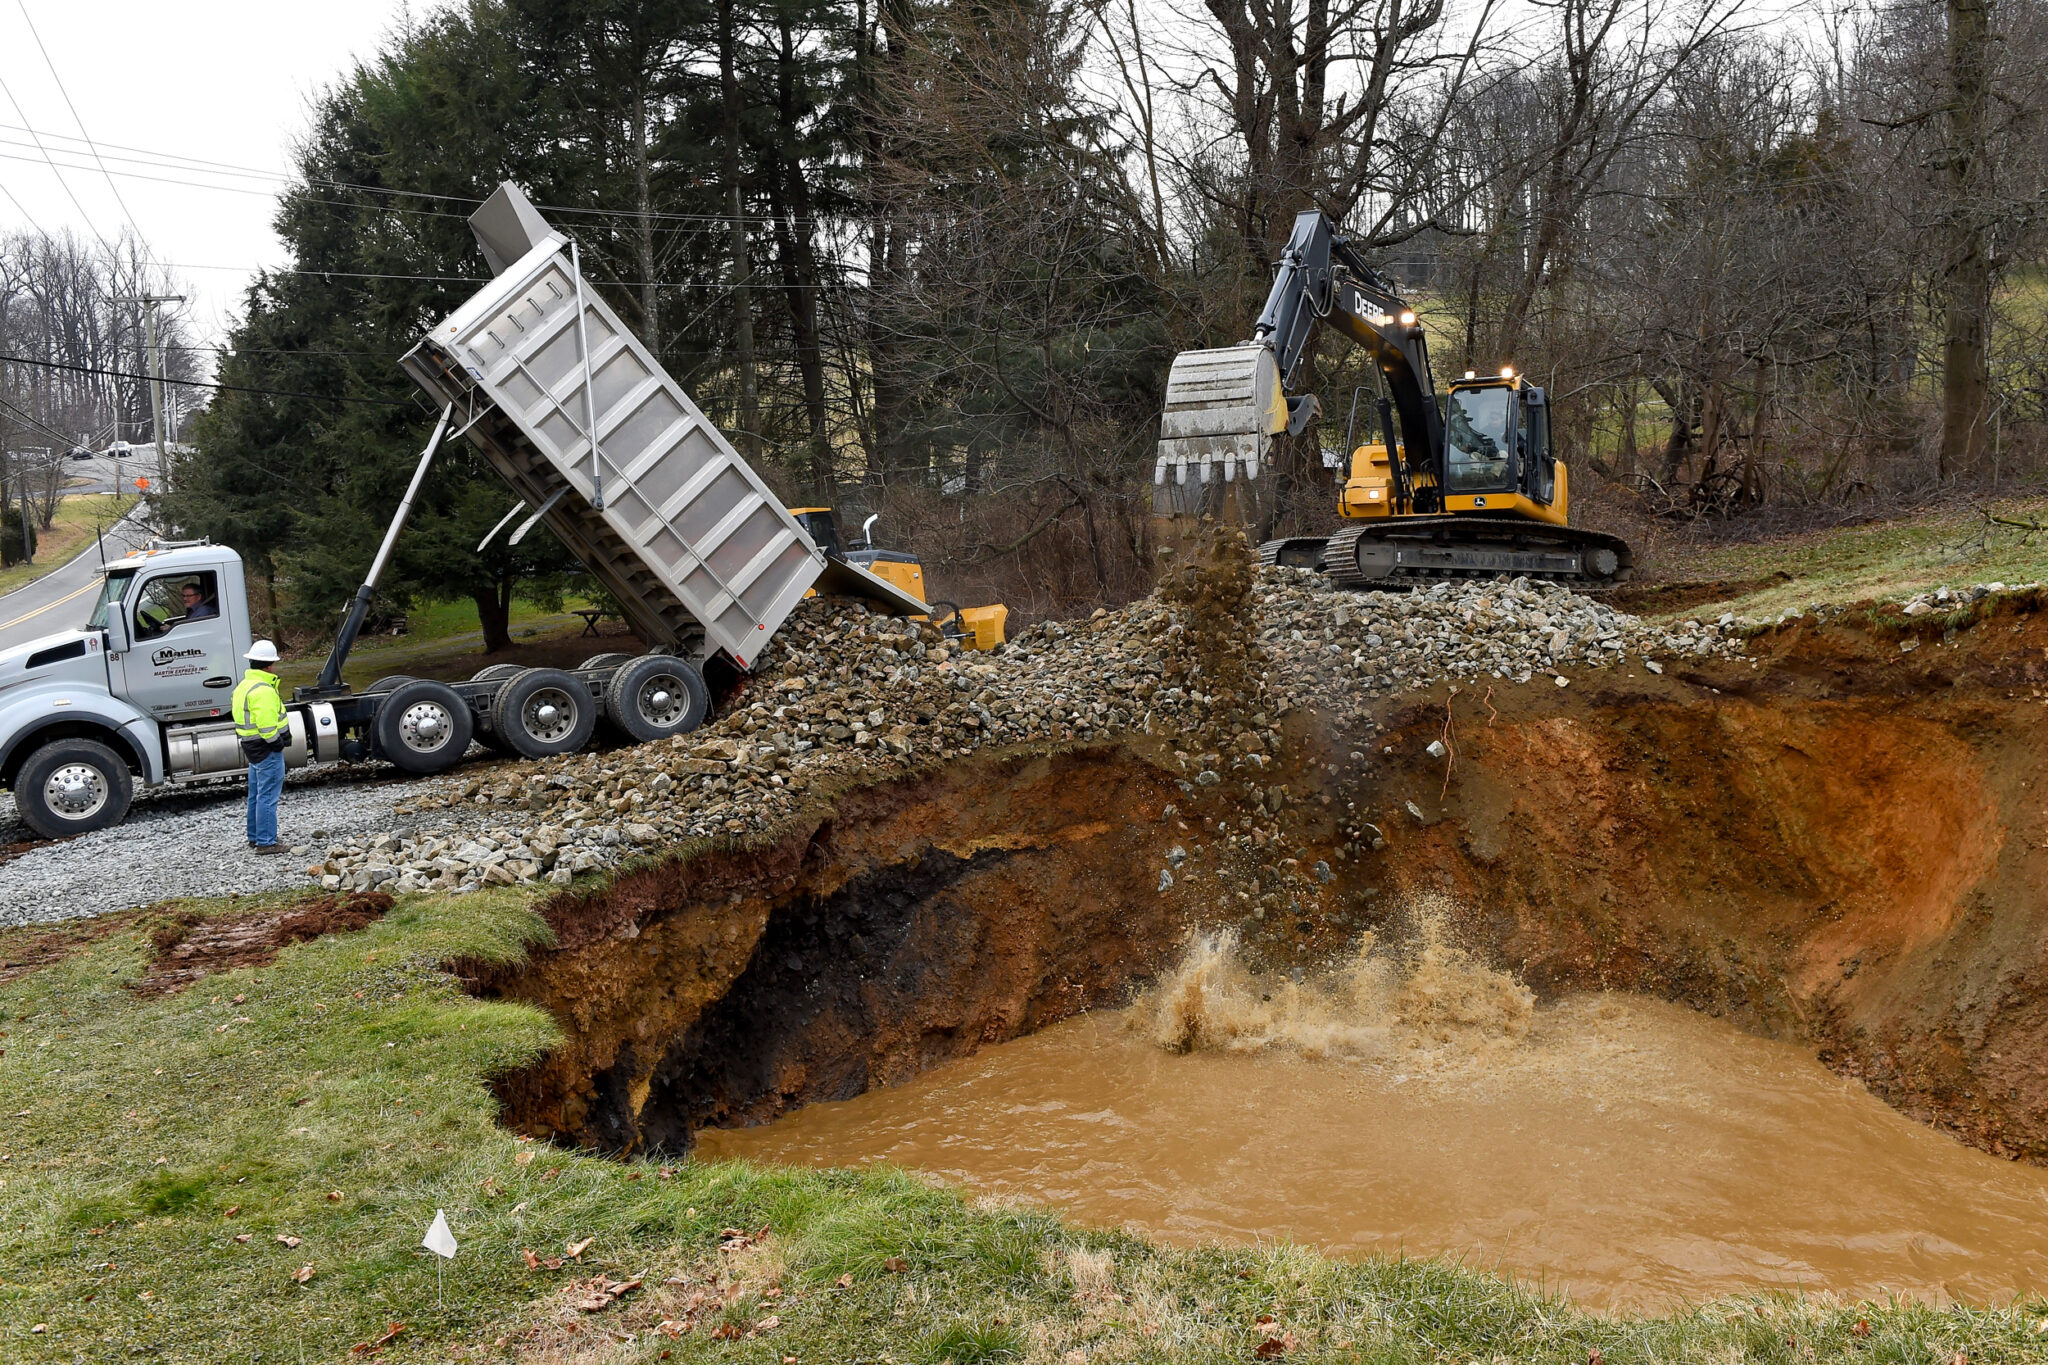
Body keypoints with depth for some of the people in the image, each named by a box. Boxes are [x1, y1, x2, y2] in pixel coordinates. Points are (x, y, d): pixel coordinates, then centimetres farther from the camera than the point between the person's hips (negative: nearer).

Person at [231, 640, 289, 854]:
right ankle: (266, 842, -2)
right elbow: (266, 723, -26)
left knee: (256, 794, 19)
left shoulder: (244, 685, 12)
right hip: (268, 749, -10)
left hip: (252, 747, 10)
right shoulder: (263, 690, -21)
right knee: (268, 796, -5)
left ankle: (255, 837, 30)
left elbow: (237, 712, 16)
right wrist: (277, 742, -15)